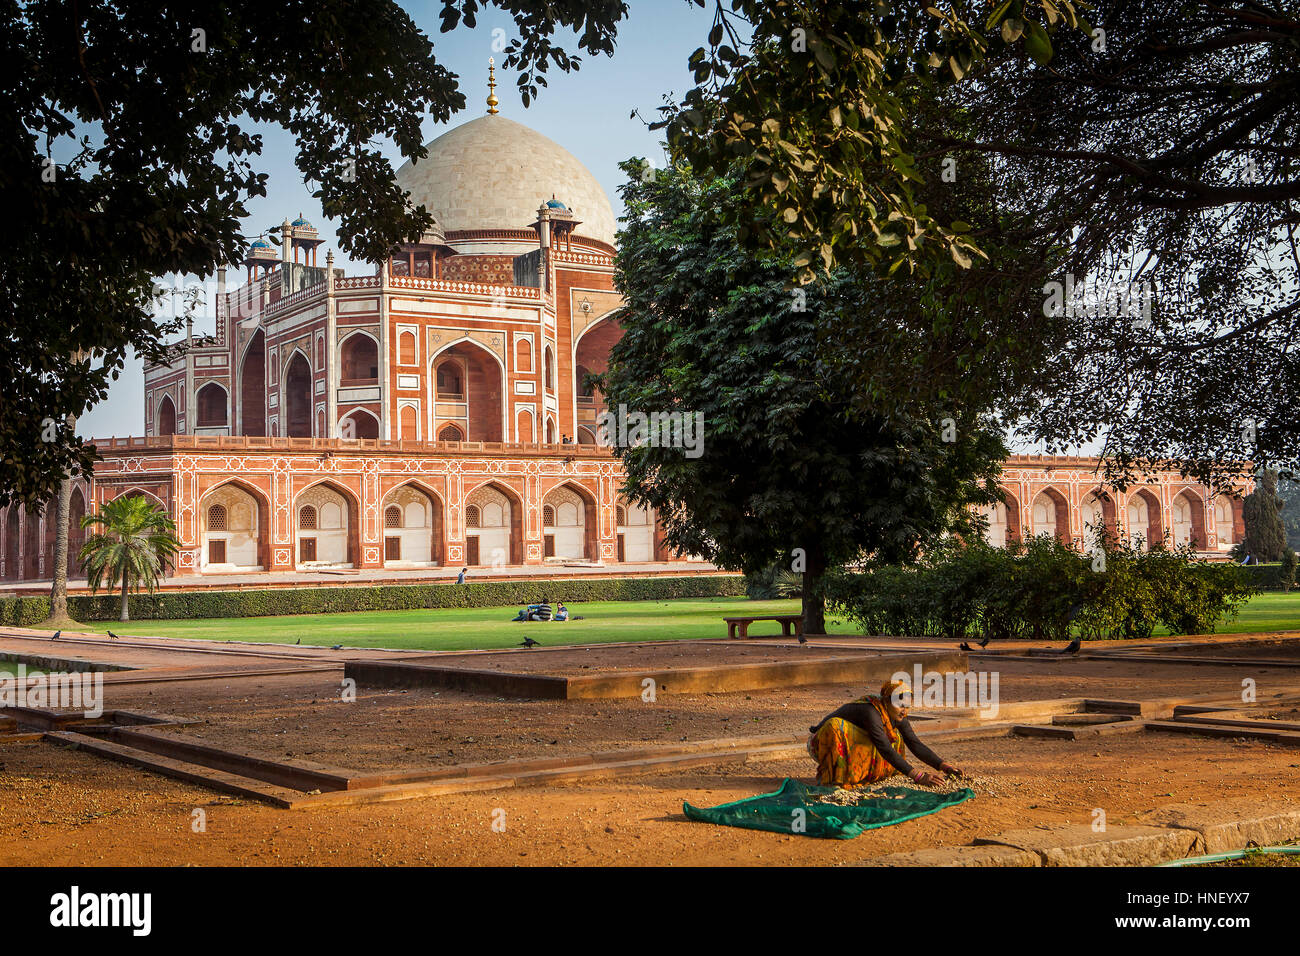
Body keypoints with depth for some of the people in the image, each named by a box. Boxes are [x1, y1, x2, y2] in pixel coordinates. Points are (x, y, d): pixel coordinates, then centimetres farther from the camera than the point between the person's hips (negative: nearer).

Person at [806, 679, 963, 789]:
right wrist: (917, 776, -42)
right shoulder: (871, 712, -32)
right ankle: (831, 777, -25)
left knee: (894, 736, 2)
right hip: (820, 743, -8)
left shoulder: (896, 715, -7)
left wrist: (943, 765, -15)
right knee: (836, 726, -40)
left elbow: (916, 744, -5)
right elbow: (886, 751, -38)